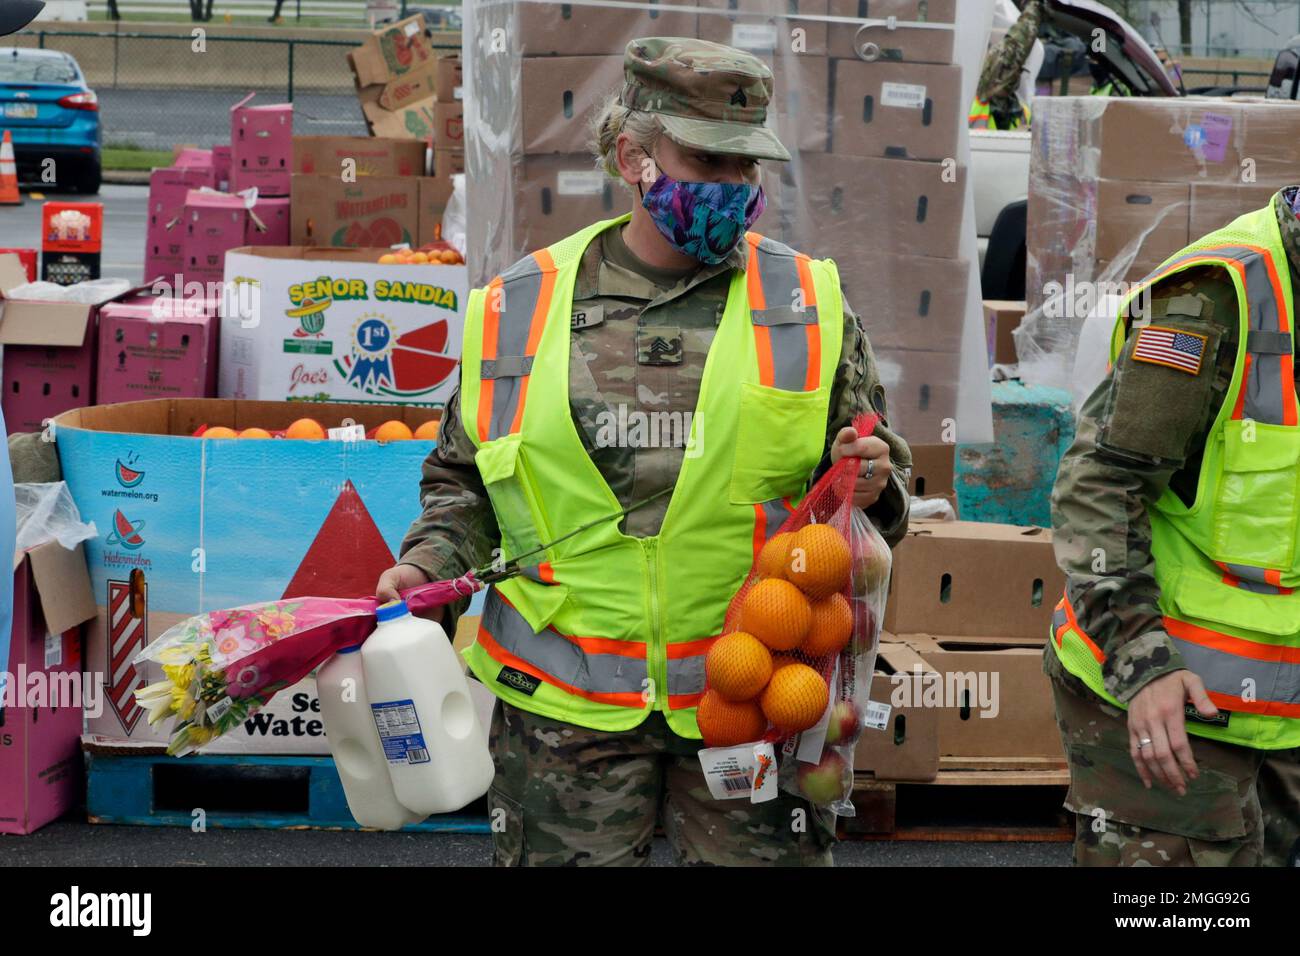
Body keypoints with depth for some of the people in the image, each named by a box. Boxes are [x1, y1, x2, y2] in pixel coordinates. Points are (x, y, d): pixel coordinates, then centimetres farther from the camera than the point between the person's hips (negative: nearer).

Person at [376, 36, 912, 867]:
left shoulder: (809, 307, 5)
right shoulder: (518, 309, 5)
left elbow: (882, 488, 12)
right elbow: (464, 481, 16)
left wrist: (868, 489, -10)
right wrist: (430, 565, -1)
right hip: (563, 705, 0)